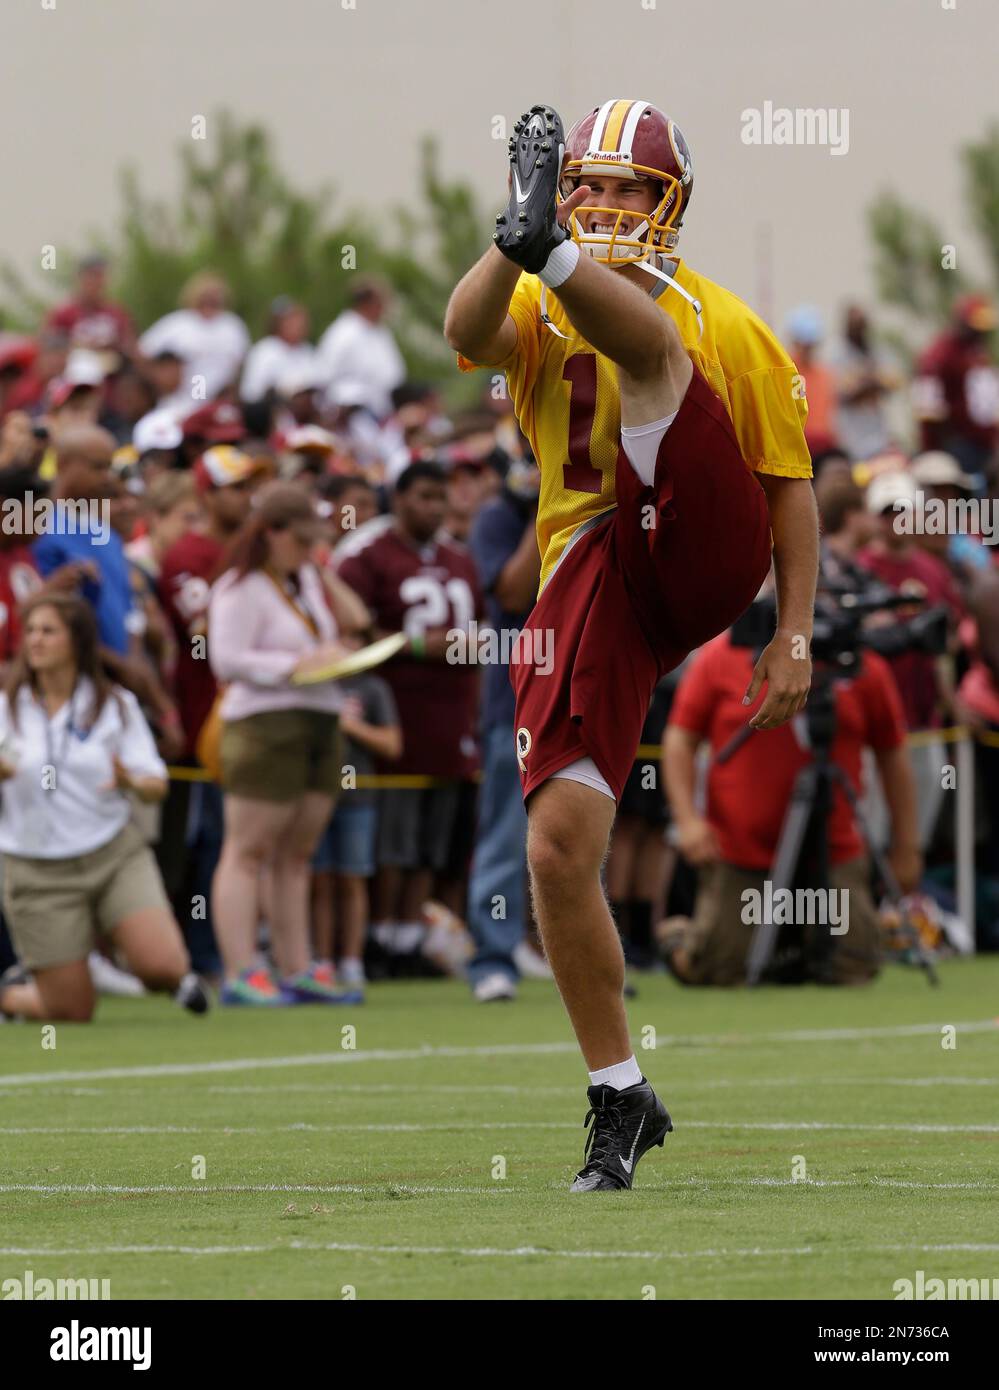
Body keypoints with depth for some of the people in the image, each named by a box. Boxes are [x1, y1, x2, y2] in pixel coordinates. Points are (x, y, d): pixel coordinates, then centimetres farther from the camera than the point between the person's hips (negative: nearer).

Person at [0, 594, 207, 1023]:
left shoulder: (116, 705, 1)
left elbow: (156, 786, -1)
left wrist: (133, 781, -24)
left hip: (114, 856, 1)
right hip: (38, 871, -1)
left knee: (160, 965, -20)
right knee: (72, 1011, -4)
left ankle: (178, 975, 18)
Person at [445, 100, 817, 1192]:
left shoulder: (732, 332, 10)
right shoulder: (536, 310, 14)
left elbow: (789, 488, 11)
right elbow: (468, 333, -11)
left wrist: (795, 636, 3)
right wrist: (513, 245, -30)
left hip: (701, 548, -3)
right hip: (592, 581, 3)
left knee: (644, 340, -20)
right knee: (558, 847, -8)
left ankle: (546, 250, -55)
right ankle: (619, 1102, 5)